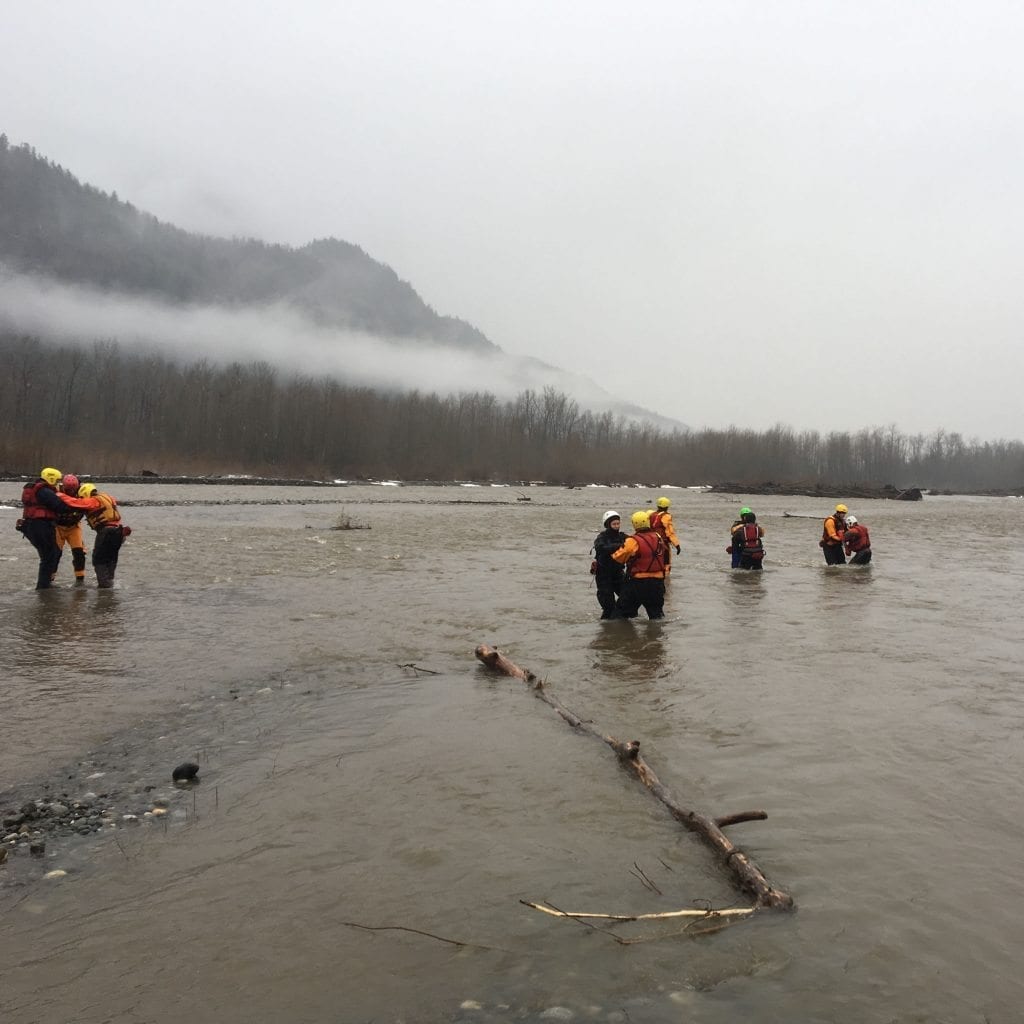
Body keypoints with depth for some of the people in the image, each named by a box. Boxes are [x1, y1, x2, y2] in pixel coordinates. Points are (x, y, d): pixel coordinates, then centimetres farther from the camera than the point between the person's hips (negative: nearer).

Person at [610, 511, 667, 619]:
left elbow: (619, 557, -13)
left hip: (638, 582, -5)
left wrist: (613, 552, 9)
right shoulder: (658, 537, 2)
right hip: (657, 581, 5)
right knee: (656, 612, 19)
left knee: (622, 610, 6)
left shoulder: (633, 541, -16)